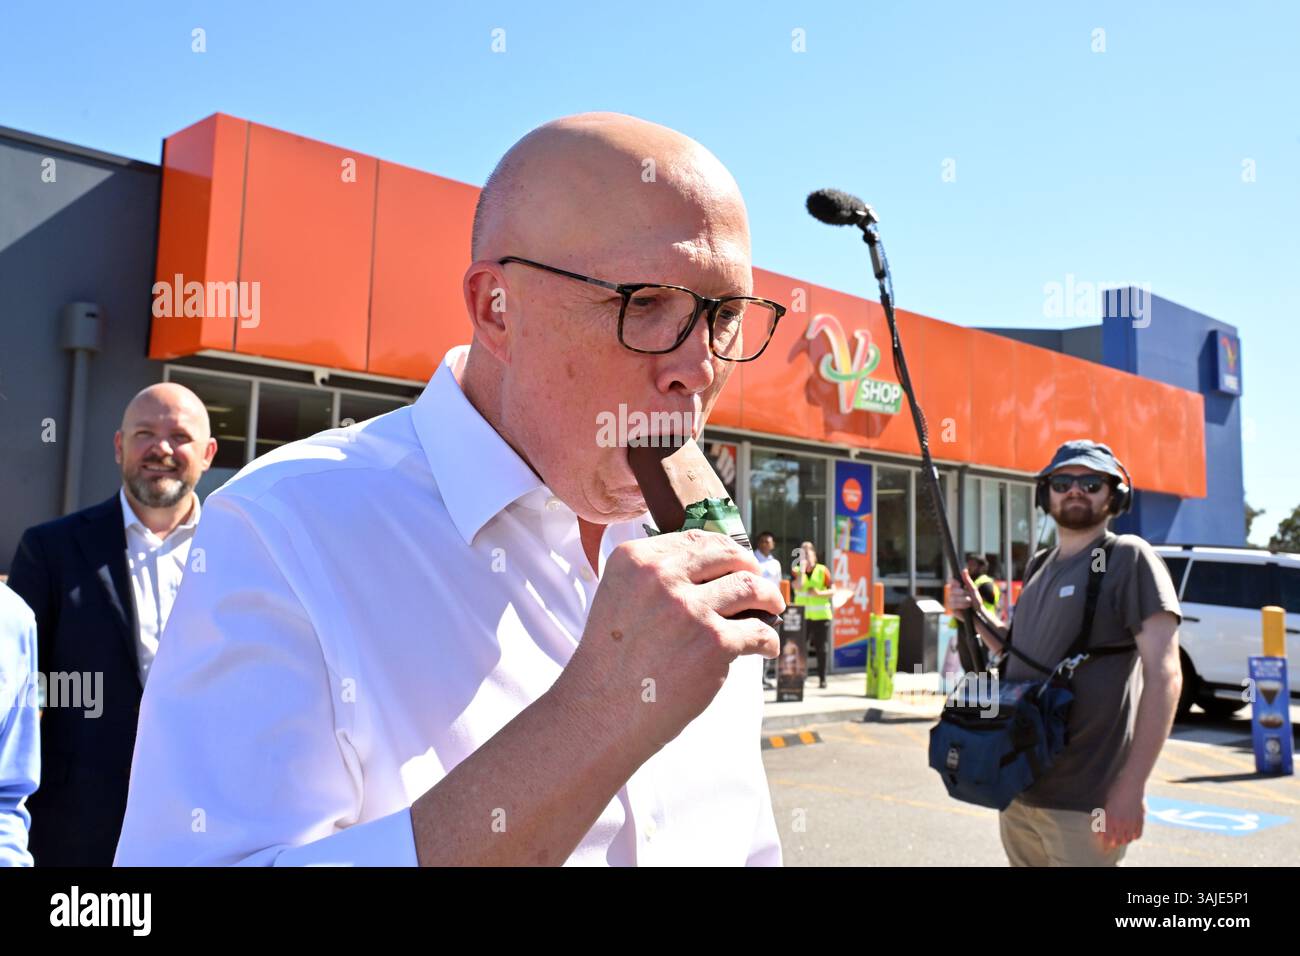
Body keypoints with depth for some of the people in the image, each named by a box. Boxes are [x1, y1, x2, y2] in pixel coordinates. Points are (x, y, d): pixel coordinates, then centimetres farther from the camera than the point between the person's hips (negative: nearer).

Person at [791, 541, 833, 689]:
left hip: (821, 615, 0)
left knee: (822, 648, 2)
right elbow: (798, 587, -17)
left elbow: (832, 591, 0)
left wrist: (819, 593, -17)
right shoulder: (796, 570, 1)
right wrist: (802, 568, -16)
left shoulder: (822, 571, 0)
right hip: (802, 615, 0)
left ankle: (822, 678, 11)